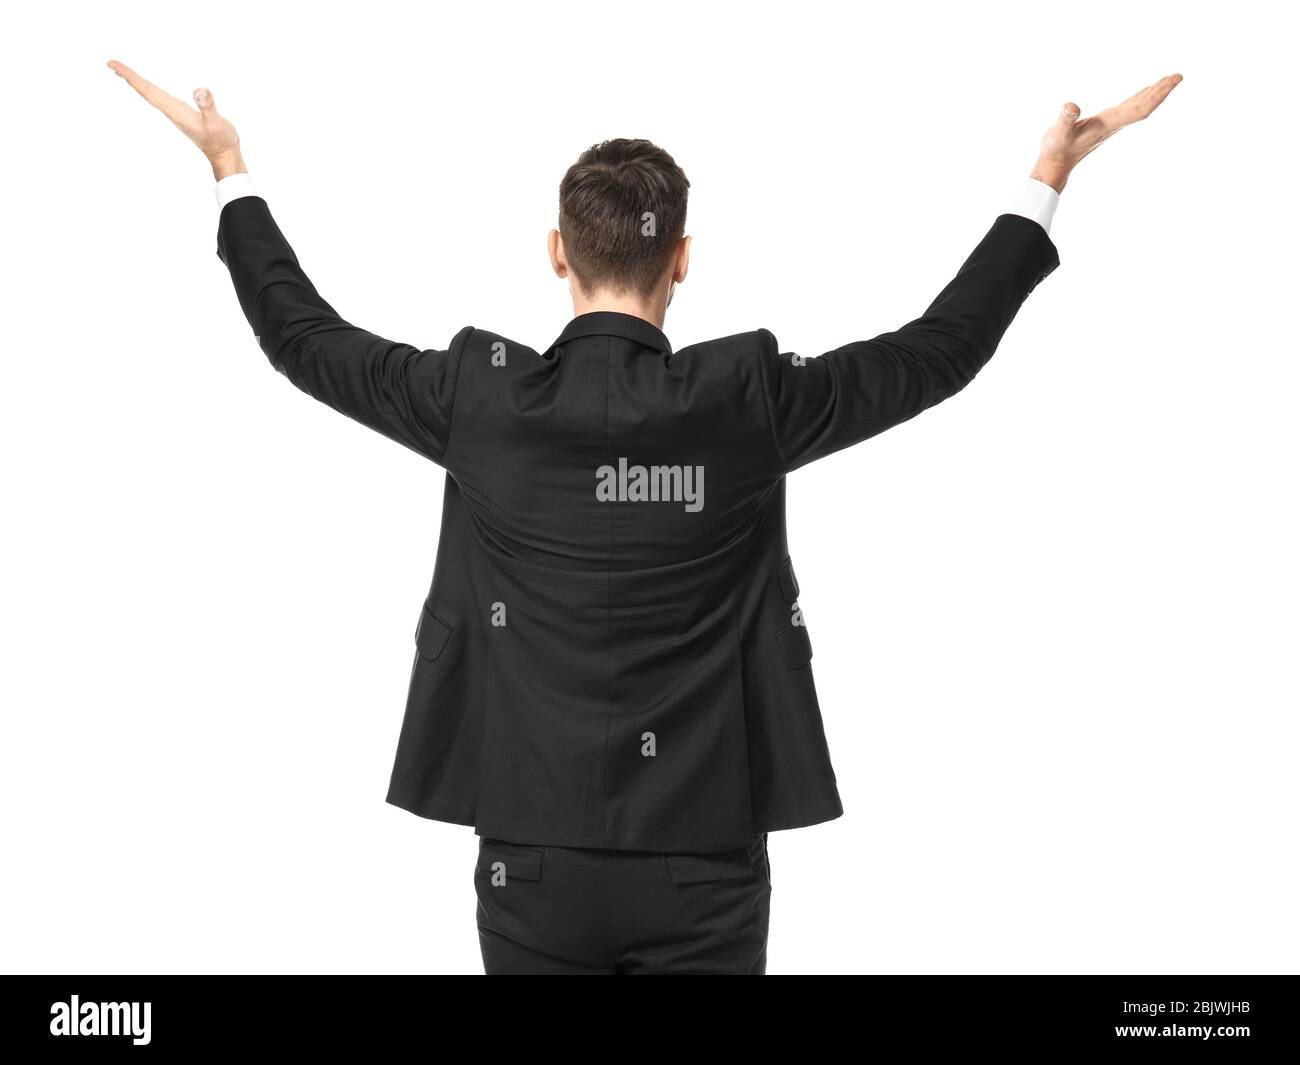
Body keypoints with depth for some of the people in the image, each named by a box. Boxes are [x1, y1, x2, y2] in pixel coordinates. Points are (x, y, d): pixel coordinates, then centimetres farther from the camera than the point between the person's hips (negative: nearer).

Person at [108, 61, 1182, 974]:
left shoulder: (485, 398, -8)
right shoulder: (747, 402, -10)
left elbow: (304, 338, 6)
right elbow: (940, 351, 2)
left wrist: (231, 170, 19)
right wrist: (1047, 180, 11)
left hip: (538, 860, 1)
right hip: (704, 864, 0)